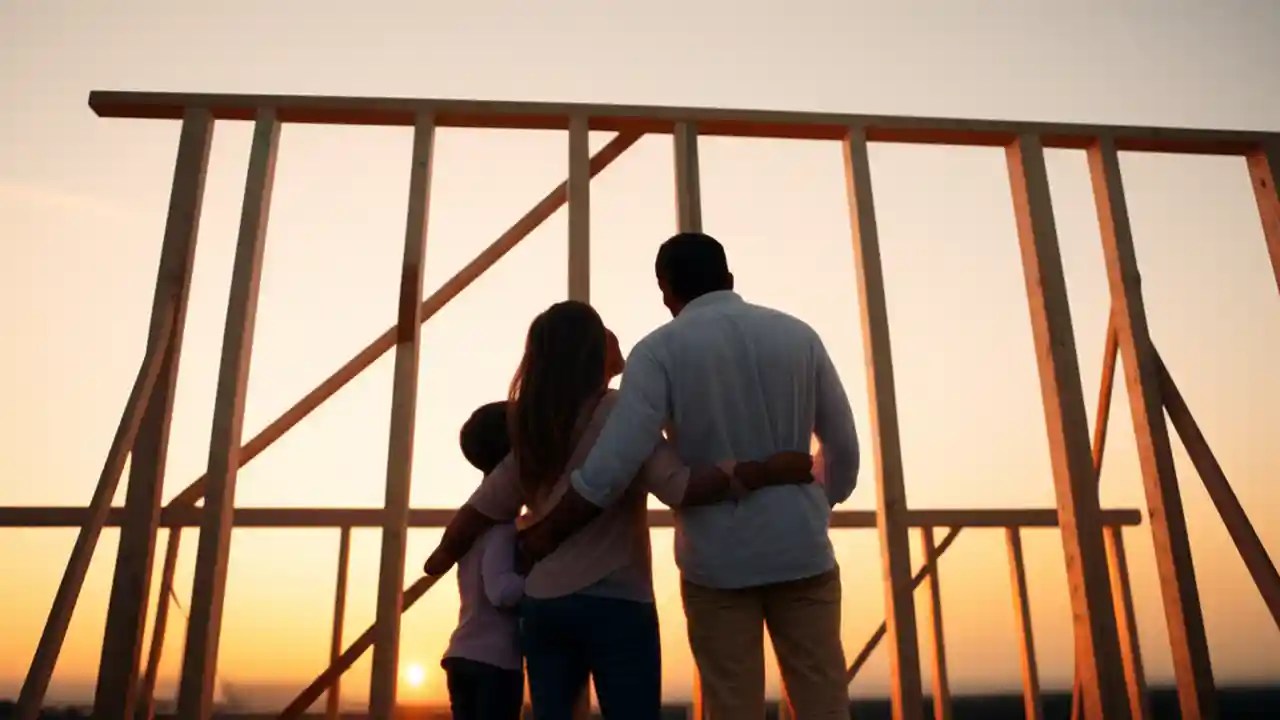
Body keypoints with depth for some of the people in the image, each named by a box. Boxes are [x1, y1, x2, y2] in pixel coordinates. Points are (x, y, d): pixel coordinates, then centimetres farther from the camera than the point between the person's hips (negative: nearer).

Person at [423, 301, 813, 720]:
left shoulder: (530, 431, 11)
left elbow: (479, 511, 14)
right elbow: (679, 487, -20)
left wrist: (443, 556, 31)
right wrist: (767, 471, -18)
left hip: (541, 605, 6)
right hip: (614, 602, -6)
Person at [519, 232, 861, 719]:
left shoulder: (661, 349, -7)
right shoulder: (798, 335, 3)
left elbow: (614, 466, -17)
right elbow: (844, 448, 7)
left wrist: (546, 534, -5)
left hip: (718, 557, -2)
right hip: (801, 548, 3)